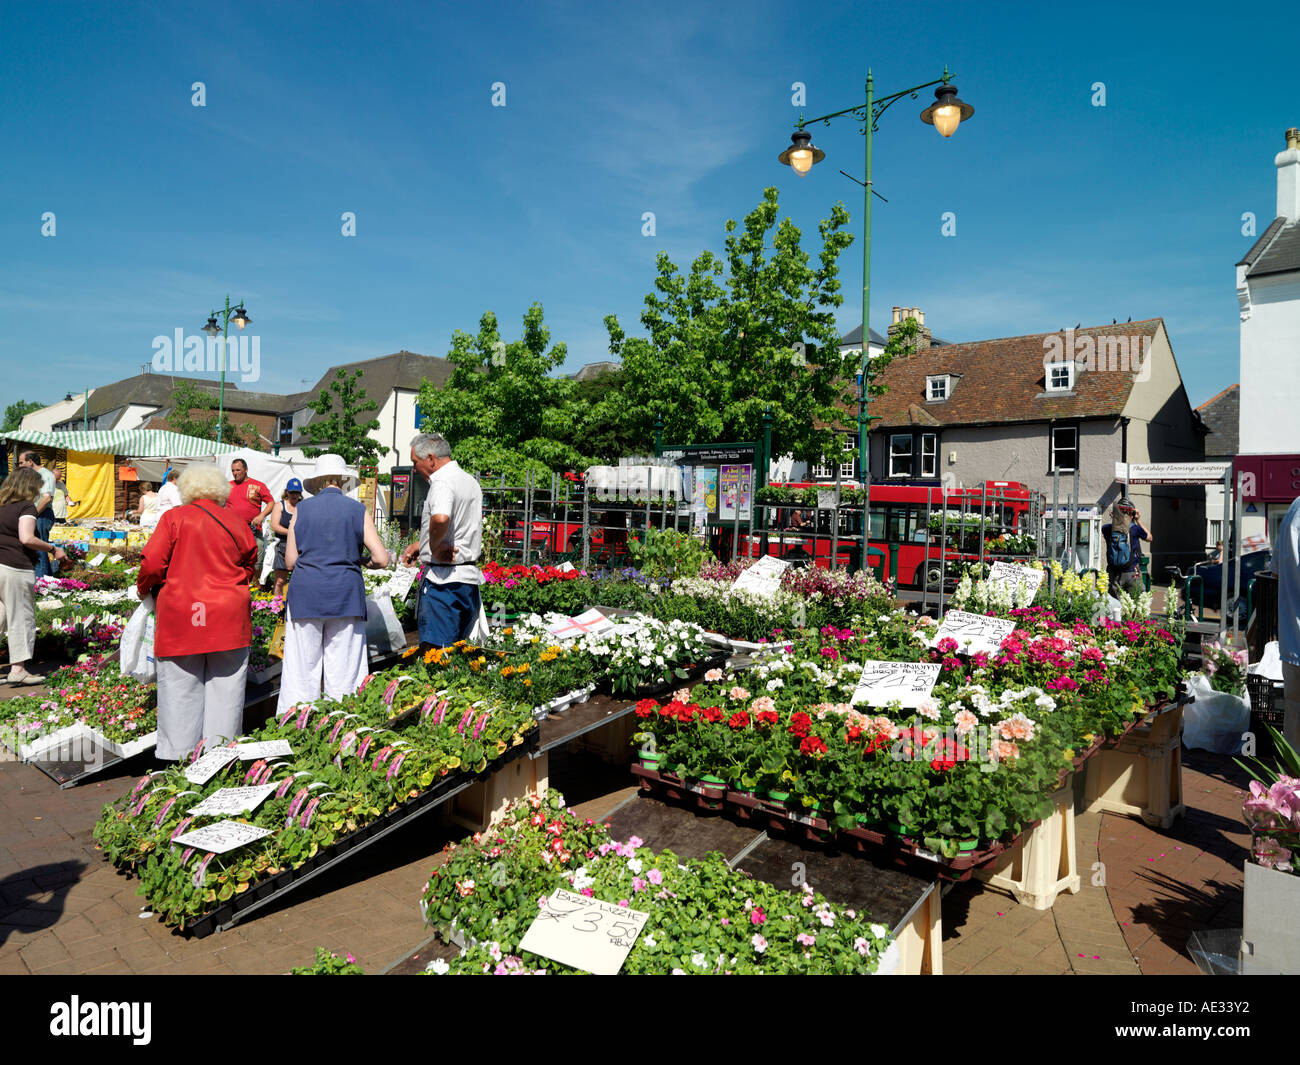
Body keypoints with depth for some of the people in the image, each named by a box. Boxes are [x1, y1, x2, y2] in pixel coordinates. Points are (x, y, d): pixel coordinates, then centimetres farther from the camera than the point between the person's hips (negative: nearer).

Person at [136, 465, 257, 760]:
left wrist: (143, 589, 15)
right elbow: (248, 569, 14)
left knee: (180, 689, 7)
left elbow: (152, 564, -4)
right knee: (225, 688, 8)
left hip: (181, 615, -2)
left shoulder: (174, 518, -2)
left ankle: (179, 755, 14)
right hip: (228, 618, 2)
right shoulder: (237, 523, 7)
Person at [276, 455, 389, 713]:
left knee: (301, 668, 5)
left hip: (305, 594, 1)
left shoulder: (302, 509, 5)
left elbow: (290, 560, 6)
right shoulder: (358, 510, 2)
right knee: (344, 671, 5)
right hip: (346, 593, -1)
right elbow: (381, 559, -2)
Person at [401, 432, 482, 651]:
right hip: (471, 578, 9)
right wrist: (421, 545, 26)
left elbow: (440, 519, -36)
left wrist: (434, 547, -19)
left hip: (444, 581, -9)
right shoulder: (471, 482, 16)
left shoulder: (442, 483, -14)